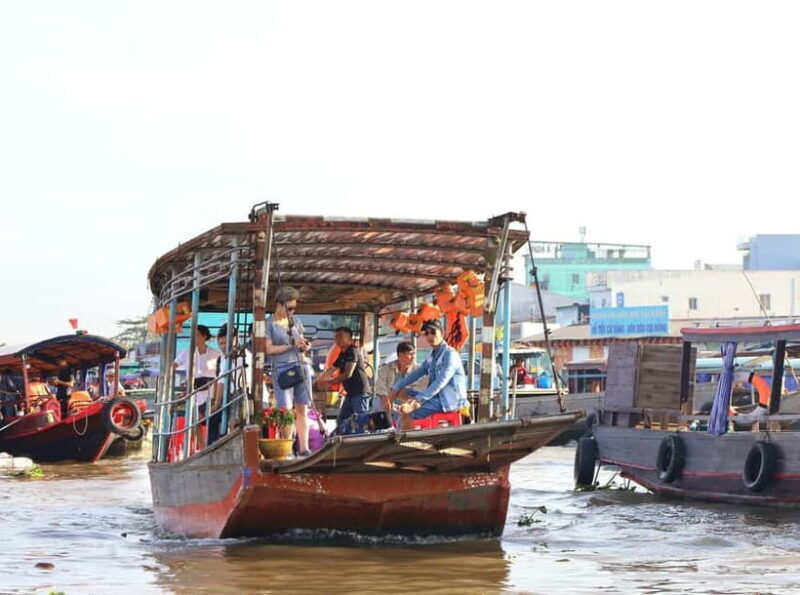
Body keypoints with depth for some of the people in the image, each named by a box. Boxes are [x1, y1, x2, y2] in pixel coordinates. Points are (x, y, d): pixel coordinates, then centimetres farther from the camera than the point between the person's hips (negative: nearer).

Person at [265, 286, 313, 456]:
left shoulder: (295, 321, 16)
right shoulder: (269, 324, 1)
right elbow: (269, 349, -7)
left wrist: (305, 347, 2)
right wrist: (291, 345, -13)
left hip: (301, 367, 5)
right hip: (282, 369, -5)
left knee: (302, 410, 1)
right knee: (286, 410, -8)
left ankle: (303, 448, 1)